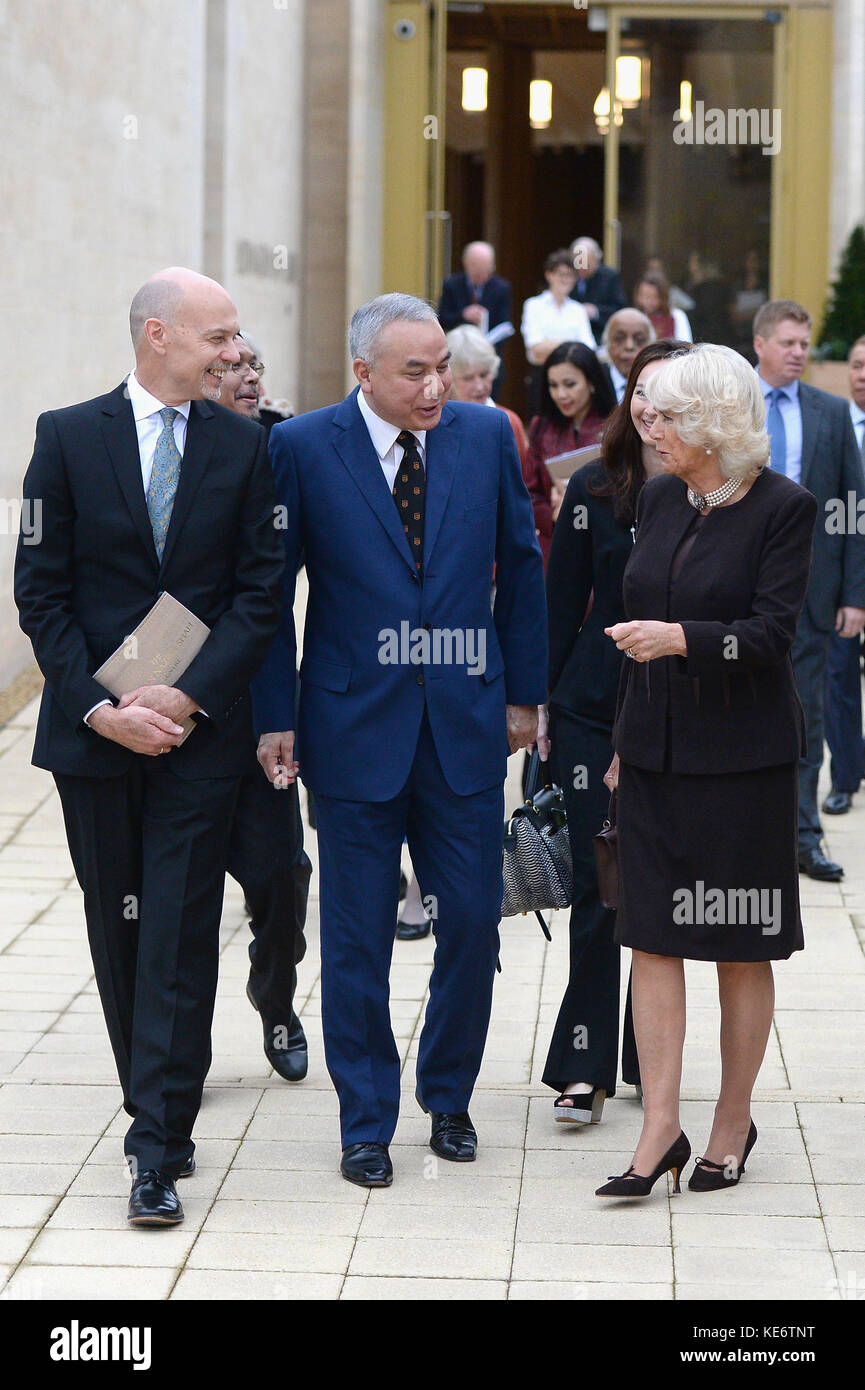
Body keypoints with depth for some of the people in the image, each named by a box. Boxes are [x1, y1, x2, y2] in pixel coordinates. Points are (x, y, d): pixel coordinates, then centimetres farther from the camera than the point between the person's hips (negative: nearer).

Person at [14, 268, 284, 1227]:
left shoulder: (243, 447, 3)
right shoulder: (68, 438, 1)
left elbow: (260, 589, 0)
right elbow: (41, 591, 0)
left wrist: (190, 695, -11)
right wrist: (99, 706, -10)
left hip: (199, 728, -1)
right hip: (93, 729, 1)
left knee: (179, 936, -6)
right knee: (117, 931, 10)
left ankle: (158, 1149, -7)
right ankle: (156, 1110, 24)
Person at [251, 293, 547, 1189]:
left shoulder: (486, 435, 1)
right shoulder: (302, 448, -7)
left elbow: (520, 566, 10)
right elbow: (270, 589, -2)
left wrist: (523, 693, 9)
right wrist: (274, 717, -4)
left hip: (466, 722, 2)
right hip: (354, 727, -2)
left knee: (472, 923, 6)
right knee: (357, 937, 4)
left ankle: (447, 1098, 26)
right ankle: (366, 1123, 17)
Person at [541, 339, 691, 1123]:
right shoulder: (594, 492, 2)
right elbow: (562, 604, 6)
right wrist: (542, 704, 4)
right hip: (595, 713, 0)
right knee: (597, 887, -1)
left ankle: (650, 1058, 19)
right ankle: (586, 1066, 5)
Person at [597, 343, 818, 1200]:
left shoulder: (783, 508, -8)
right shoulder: (657, 499, 10)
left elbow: (772, 633, -15)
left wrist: (682, 638, -29)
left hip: (742, 757, -5)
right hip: (656, 751, 5)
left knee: (741, 950, 5)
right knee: (652, 938, 0)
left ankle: (733, 1124, 18)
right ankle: (660, 1131, 2)